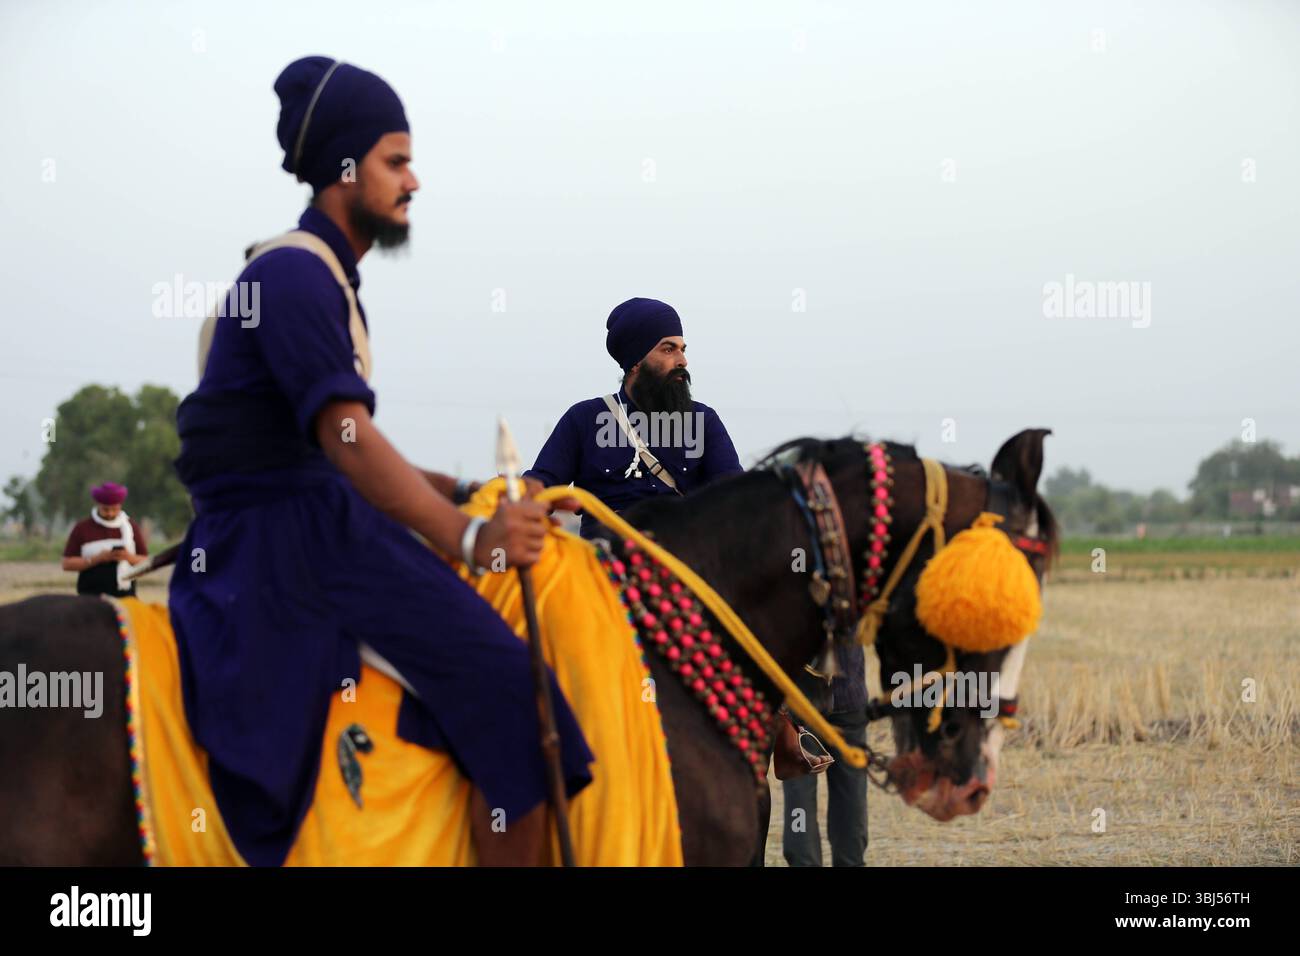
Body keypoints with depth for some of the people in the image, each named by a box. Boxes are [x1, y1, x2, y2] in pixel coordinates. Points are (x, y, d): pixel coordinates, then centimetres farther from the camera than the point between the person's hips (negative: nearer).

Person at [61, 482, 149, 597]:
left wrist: (129, 557, -12)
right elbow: (67, 564, -1)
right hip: (91, 597, -2)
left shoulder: (130, 526, 8)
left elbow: (146, 562, 10)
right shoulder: (82, 528, 2)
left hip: (125, 596, 2)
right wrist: (98, 558, -13)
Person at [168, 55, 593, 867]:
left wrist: (459, 493, 17)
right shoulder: (295, 274, -14)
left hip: (318, 524, 11)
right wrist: (467, 536, -34)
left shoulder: (324, 276, 19)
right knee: (503, 683, -19)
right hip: (286, 534, -11)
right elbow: (346, 437, -25)